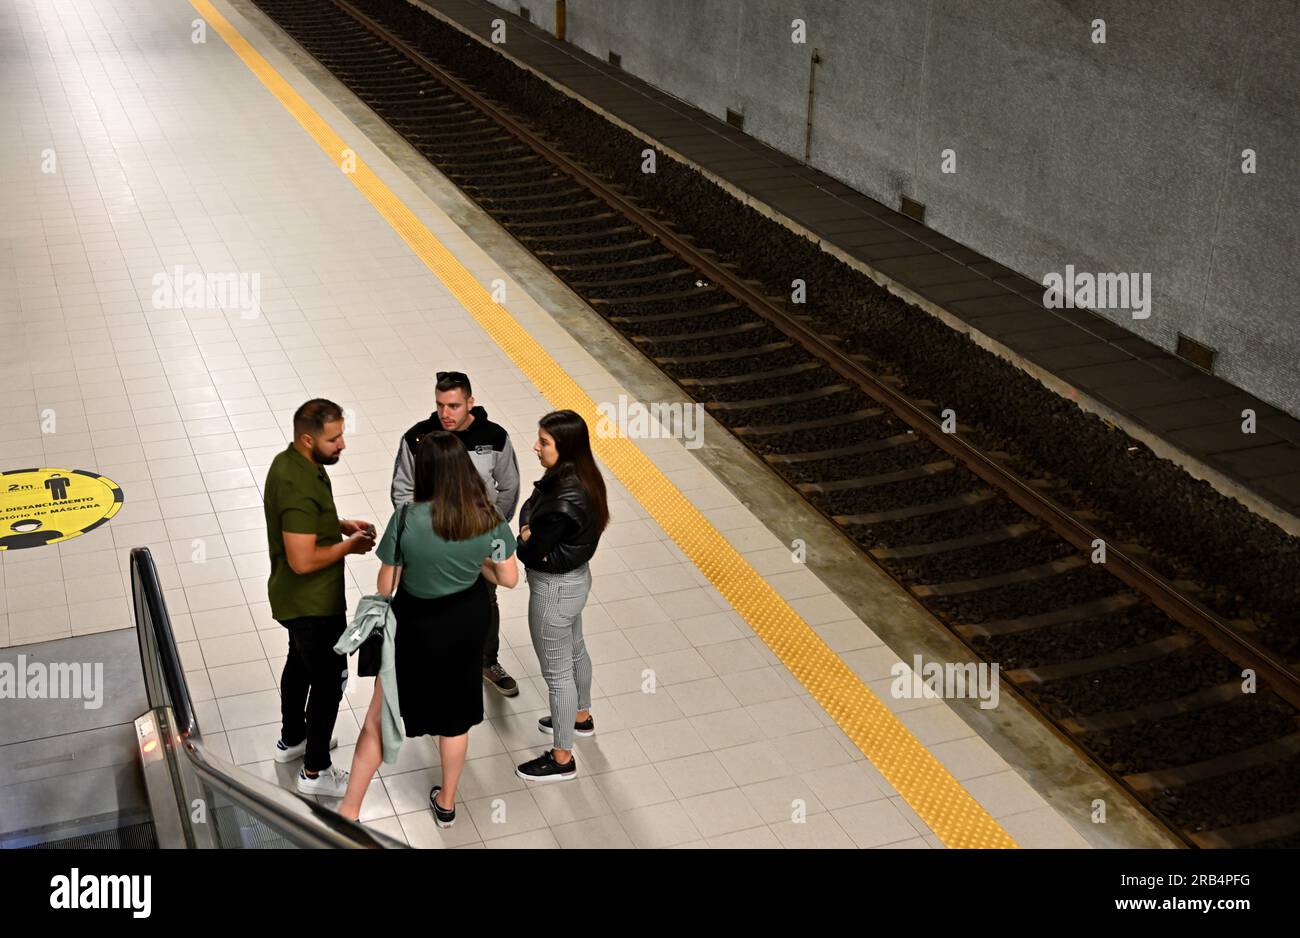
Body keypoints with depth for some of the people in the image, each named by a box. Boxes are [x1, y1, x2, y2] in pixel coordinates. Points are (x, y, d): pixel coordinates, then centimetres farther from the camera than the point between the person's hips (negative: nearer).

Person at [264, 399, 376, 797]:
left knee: (300, 664, 27)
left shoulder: (292, 462, -1)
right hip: (313, 604, -10)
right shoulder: (299, 486, -33)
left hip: (296, 599, 10)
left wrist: (341, 525, 3)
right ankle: (316, 772, 19)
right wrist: (349, 546, -19)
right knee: (329, 681, 5)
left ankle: (291, 739, 48)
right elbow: (303, 560, -32)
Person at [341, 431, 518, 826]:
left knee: (381, 715, 14)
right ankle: (446, 802, 40)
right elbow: (509, 579, -7)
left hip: (416, 626, -3)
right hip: (466, 623, 3)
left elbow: (385, 585, -15)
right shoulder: (489, 518, -17)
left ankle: (349, 811, 24)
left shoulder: (407, 519, -26)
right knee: (455, 713, 22)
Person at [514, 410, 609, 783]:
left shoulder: (564, 501, -34)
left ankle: (562, 758, 23)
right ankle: (580, 717, 54)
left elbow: (531, 553, -24)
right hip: (574, 577, 10)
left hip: (555, 589, -10)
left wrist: (527, 539, -4)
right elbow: (530, 513, 6)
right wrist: (531, 532, -13)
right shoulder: (578, 478, -6)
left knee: (557, 671, 7)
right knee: (574, 650, 30)